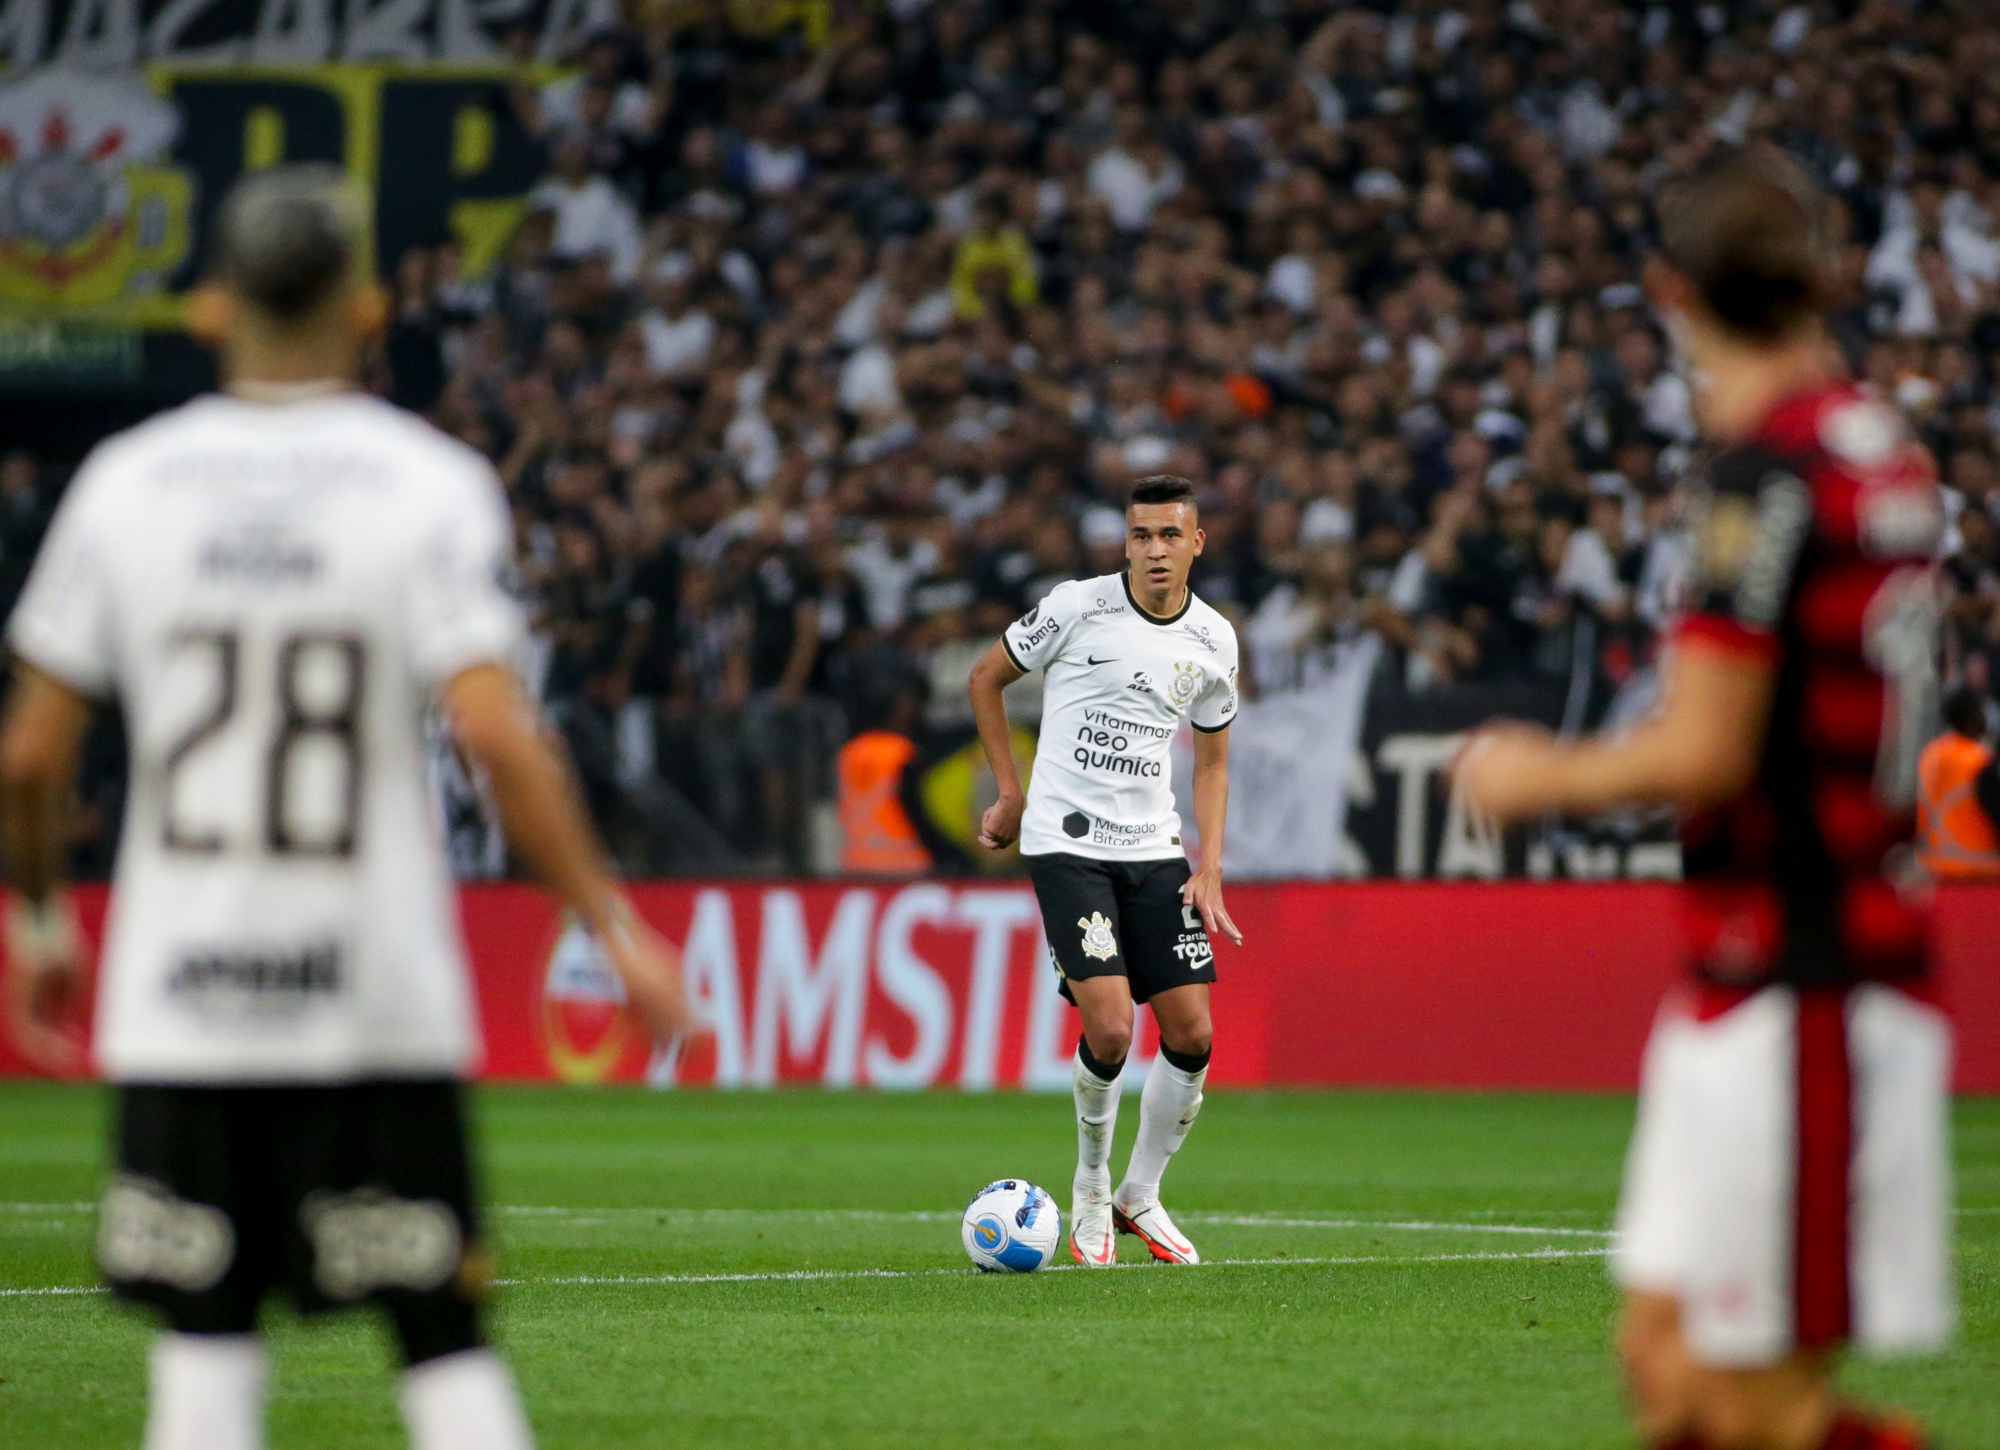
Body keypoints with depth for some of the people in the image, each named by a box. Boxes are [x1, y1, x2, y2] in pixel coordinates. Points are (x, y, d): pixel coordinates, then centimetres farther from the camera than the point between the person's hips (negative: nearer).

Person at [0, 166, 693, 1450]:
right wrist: (616, 929, -7)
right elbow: (496, 736, -14)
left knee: (206, 1343, 6)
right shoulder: (426, 486, -5)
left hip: (178, 1005, 2)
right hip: (379, 1000, -2)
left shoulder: (126, 483, 2)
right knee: (444, 1341, 4)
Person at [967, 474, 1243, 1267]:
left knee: (1192, 1034, -2)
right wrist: (1012, 793, 5)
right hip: (1066, 843, -4)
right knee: (1109, 1028, -16)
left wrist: (1209, 870, 5)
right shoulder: (1077, 608, -9)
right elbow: (986, 677, 5)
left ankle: (1140, 1198, 18)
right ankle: (1090, 1187, 9)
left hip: (1155, 846, 5)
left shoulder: (1213, 640, 4)